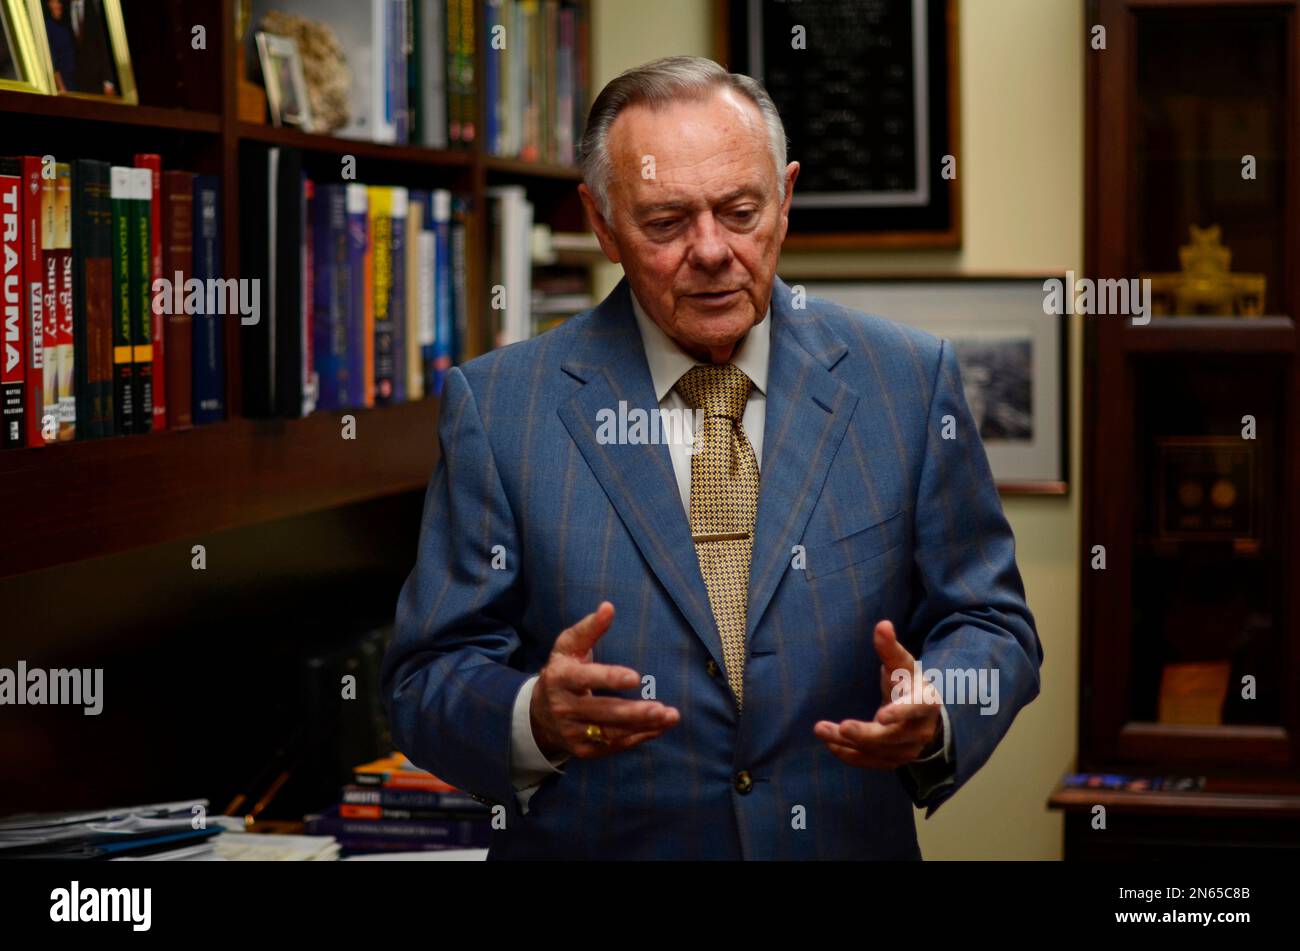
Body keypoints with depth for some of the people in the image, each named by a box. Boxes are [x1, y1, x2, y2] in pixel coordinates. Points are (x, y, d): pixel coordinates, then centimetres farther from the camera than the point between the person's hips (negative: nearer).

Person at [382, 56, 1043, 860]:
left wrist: (931, 716, -21)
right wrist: (535, 719, -28)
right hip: (593, 847, -1)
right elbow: (428, 680, -8)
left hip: (848, 841, 1)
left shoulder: (909, 381, -4)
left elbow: (993, 626, -1)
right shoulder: (498, 407, -8)